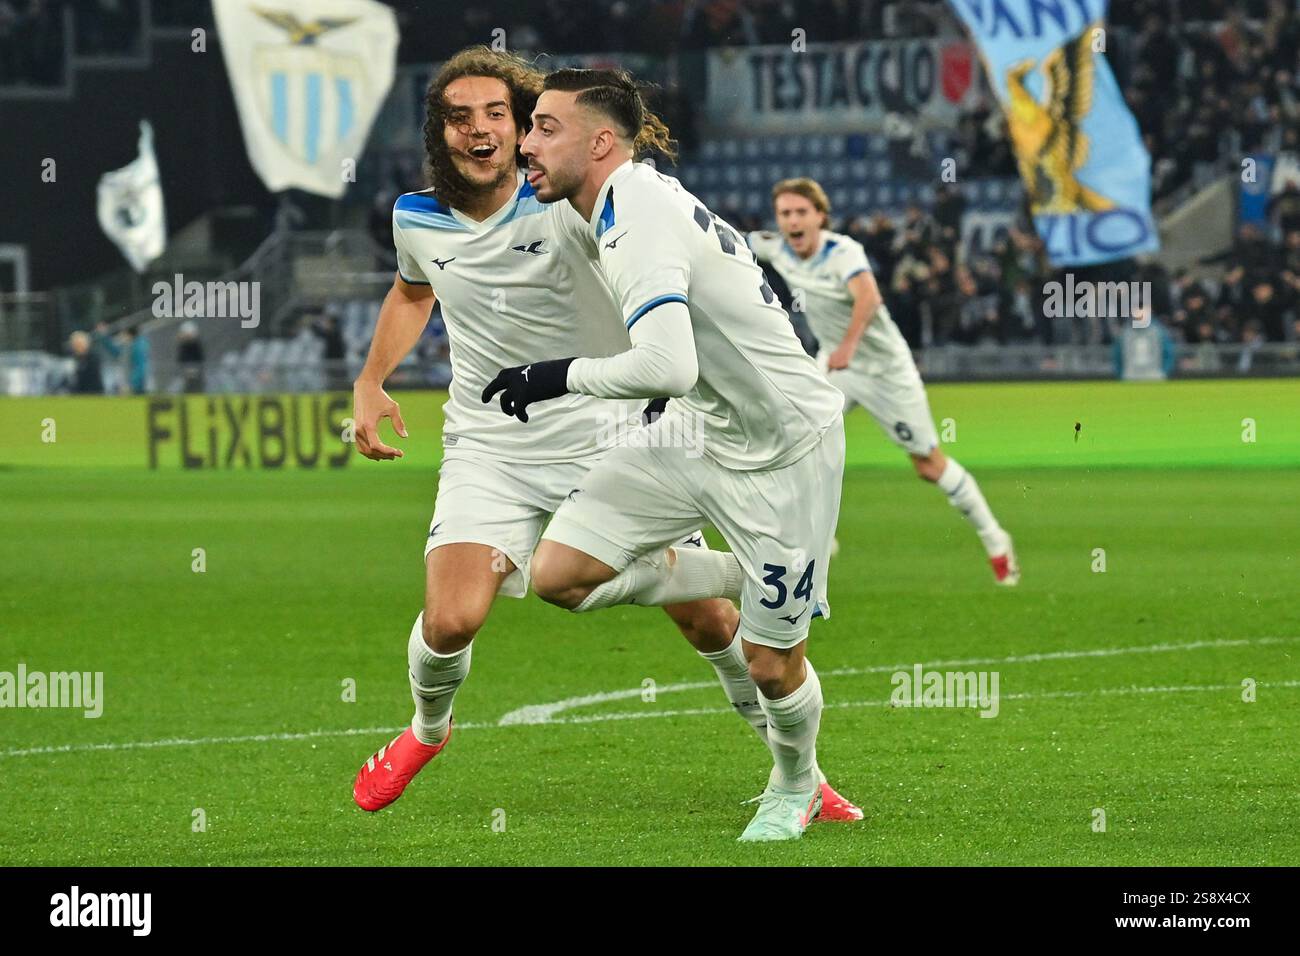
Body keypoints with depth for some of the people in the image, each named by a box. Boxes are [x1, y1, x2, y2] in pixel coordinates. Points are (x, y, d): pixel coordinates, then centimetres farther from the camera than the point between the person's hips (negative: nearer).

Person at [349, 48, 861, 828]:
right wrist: (371, 383, 14)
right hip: (490, 448, 2)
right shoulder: (418, 221, 1)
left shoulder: (566, 205, -14)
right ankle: (427, 731, 15)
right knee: (452, 619, -19)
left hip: (607, 438, -2)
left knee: (708, 617, 0)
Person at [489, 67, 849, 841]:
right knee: (560, 573, -4)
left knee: (772, 664, 2)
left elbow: (666, 366, -39)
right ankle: (747, 578, 15)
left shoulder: (641, 221, -27)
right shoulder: (621, 210, 3)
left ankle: (795, 787, 32)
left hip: (783, 449, -9)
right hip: (702, 429, 9)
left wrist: (560, 376, -26)